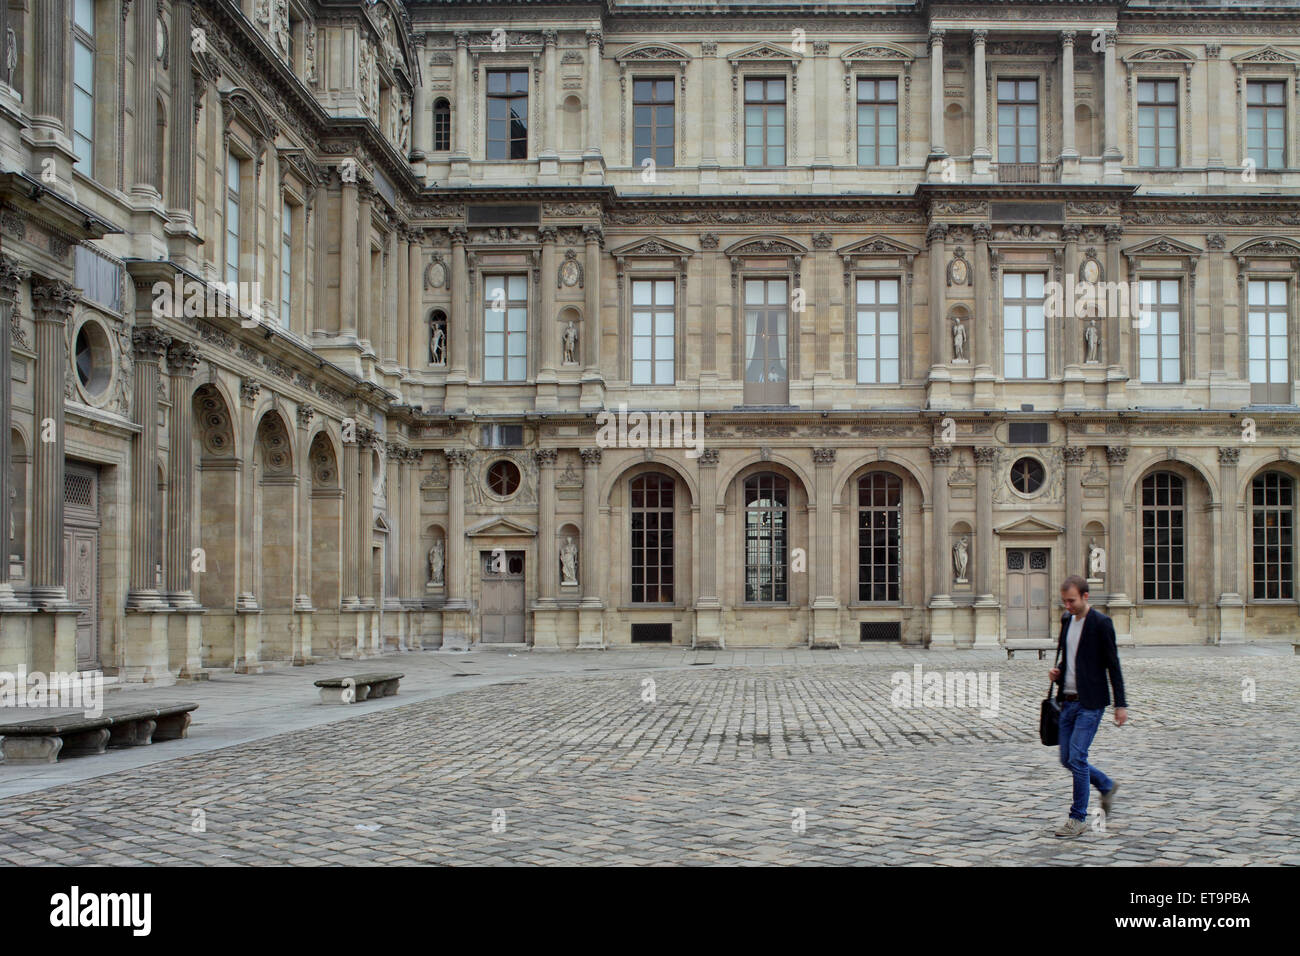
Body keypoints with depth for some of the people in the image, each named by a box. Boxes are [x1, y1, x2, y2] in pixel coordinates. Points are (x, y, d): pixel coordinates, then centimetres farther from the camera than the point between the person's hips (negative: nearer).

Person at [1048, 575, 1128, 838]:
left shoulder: (1101, 623, -11)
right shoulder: (1066, 620, 11)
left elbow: (1113, 665, -9)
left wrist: (1121, 704, -10)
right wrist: (1057, 672, 2)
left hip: (1090, 703, -8)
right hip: (1068, 701, 8)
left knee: (1076, 757, -11)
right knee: (1067, 759, 10)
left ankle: (1078, 818, 0)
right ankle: (1107, 786, 34)